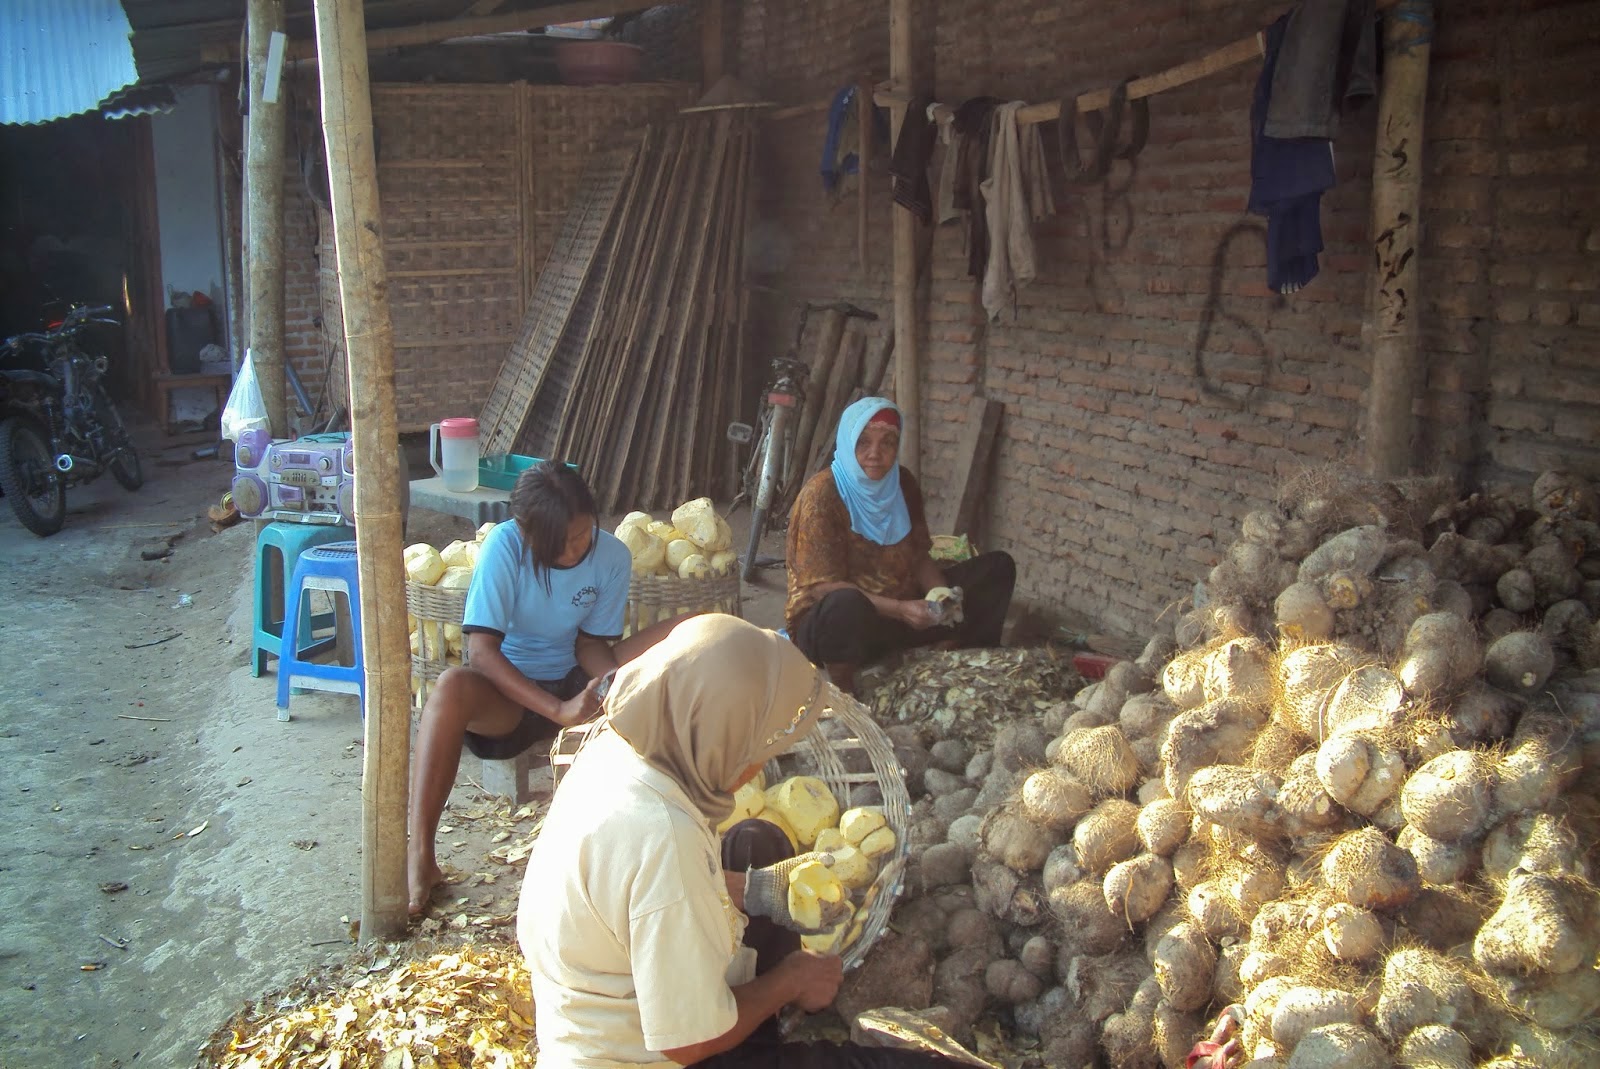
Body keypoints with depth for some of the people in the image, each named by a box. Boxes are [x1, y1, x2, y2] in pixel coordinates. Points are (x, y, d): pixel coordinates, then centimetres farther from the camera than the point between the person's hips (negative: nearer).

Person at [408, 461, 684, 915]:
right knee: (452, 686, -40)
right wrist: (558, 710, -35)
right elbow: (482, 649, -25)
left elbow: (590, 643, -1)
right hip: (505, 693, -3)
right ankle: (418, 855, -36)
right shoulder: (505, 545, -19)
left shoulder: (612, 556, -8)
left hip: (574, 685, 3)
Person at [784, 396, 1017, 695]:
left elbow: (919, 557, 9)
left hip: (901, 613, 7)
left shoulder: (903, 484, 2)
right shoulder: (821, 495, -18)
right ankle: (842, 690, -18)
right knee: (847, 604, -44)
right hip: (830, 623, -7)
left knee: (998, 567, 2)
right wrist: (900, 609, -30)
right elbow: (823, 587, -23)